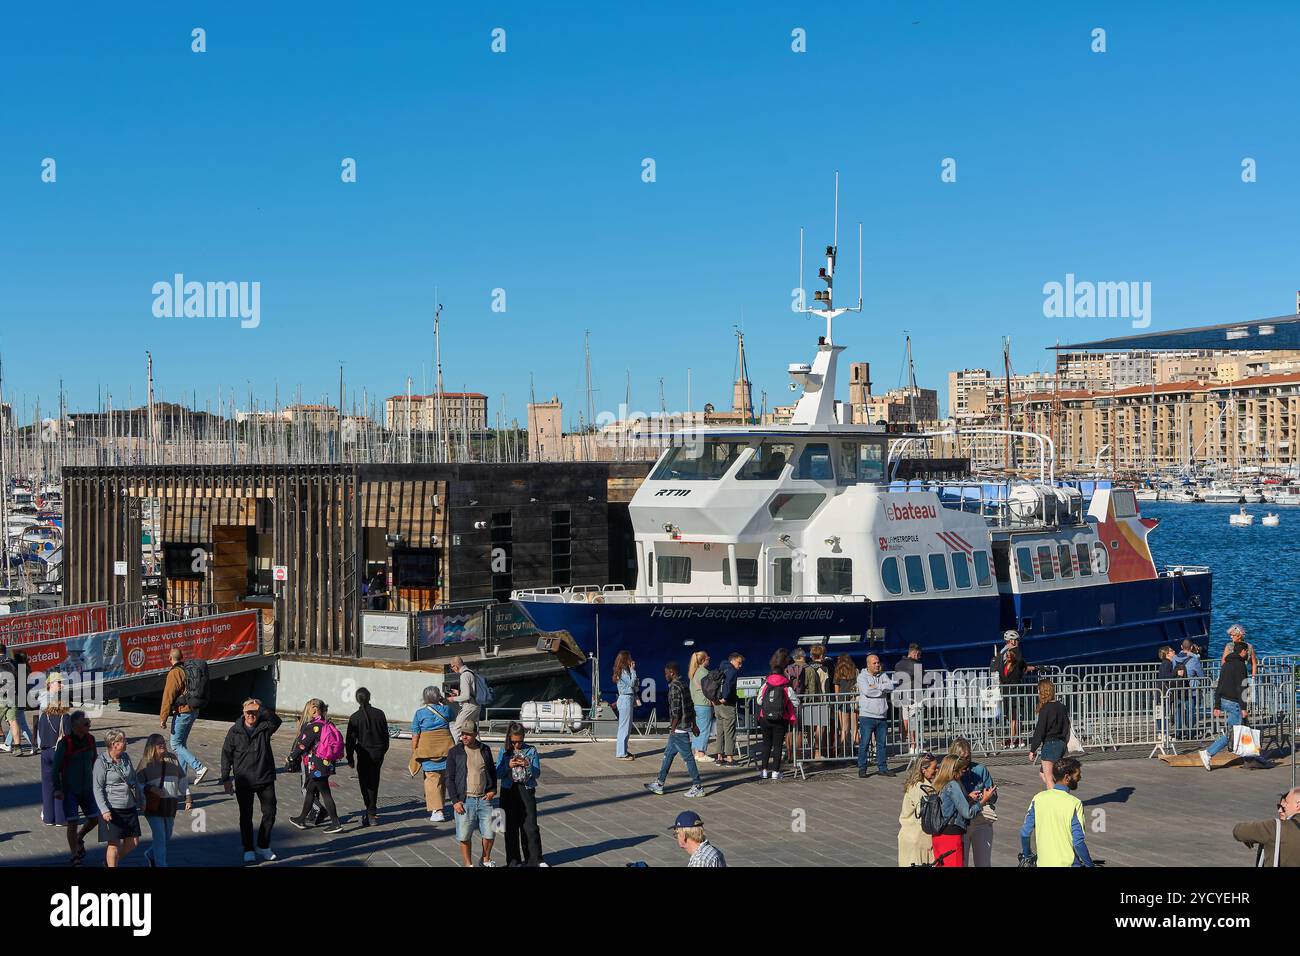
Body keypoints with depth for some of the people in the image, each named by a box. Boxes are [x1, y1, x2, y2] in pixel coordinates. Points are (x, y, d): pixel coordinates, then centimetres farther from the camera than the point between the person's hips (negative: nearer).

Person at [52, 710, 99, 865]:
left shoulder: (90, 739, 0)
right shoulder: (65, 743, -16)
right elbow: (56, 767, -12)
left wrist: (95, 781, 20)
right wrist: (57, 789, -16)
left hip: (87, 788, 5)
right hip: (69, 790, -5)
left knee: (95, 818, 4)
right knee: (73, 823, -4)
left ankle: (79, 838, 33)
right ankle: (74, 856, 9)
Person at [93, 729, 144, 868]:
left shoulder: (126, 757, 8)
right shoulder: (101, 762, -11)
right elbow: (98, 788, -12)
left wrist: (140, 801, 23)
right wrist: (104, 810, -19)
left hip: (130, 808, 7)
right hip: (112, 810, -7)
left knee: (133, 842, 10)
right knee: (114, 844, -2)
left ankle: (110, 862, 32)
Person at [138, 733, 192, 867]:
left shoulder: (172, 759, 9)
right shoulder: (146, 762, -4)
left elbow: (183, 779, 14)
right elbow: (139, 784, -2)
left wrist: (188, 798, 11)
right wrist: (151, 788, -19)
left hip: (170, 804, 5)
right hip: (154, 804, -5)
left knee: (167, 837, 13)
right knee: (159, 837, -9)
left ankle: (151, 855, 37)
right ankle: (160, 864, -1)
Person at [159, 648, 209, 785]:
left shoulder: (175, 673, -15)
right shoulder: (190, 669, 11)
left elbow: (168, 697, -16)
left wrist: (163, 718, -13)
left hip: (182, 712, -9)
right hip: (194, 711, 9)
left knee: (176, 745, -3)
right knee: (182, 743, 17)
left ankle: (199, 768, -15)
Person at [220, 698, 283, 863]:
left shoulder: (265, 727, -2)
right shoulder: (235, 731, -3)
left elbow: (276, 720, -24)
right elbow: (226, 755, 1)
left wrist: (260, 709, -32)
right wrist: (226, 778, 0)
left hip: (266, 780, 1)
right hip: (243, 781, -1)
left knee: (270, 813, 4)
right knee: (246, 816, 5)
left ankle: (263, 846, 22)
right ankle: (248, 849, 17)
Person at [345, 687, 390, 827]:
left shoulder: (355, 717, -10)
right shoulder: (379, 714, -2)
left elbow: (350, 740, -7)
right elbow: (385, 735, 6)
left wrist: (350, 758, 1)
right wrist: (383, 750, 19)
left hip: (364, 755, -3)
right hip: (378, 753, 3)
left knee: (365, 784, 4)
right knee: (374, 783, 14)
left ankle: (370, 812, -6)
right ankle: (372, 812, 18)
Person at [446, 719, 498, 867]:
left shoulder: (485, 750, 8)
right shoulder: (454, 752, -2)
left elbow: (492, 771, 19)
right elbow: (450, 779, -2)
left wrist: (493, 790, 4)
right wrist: (455, 801, -9)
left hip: (484, 799, 3)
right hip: (465, 800, -2)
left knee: (489, 834, 5)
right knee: (464, 836, 2)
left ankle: (486, 860, 28)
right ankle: (468, 864, 18)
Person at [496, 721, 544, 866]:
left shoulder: (531, 751, 1)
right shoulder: (504, 751, 3)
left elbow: (537, 774, -1)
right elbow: (498, 774, 1)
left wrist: (527, 765, -19)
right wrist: (508, 765, -16)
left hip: (527, 791, -1)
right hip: (508, 791, 1)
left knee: (530, 826, -3)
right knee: (511, 827, 6)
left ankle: (535, 860, 4)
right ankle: (513, 861, 14)